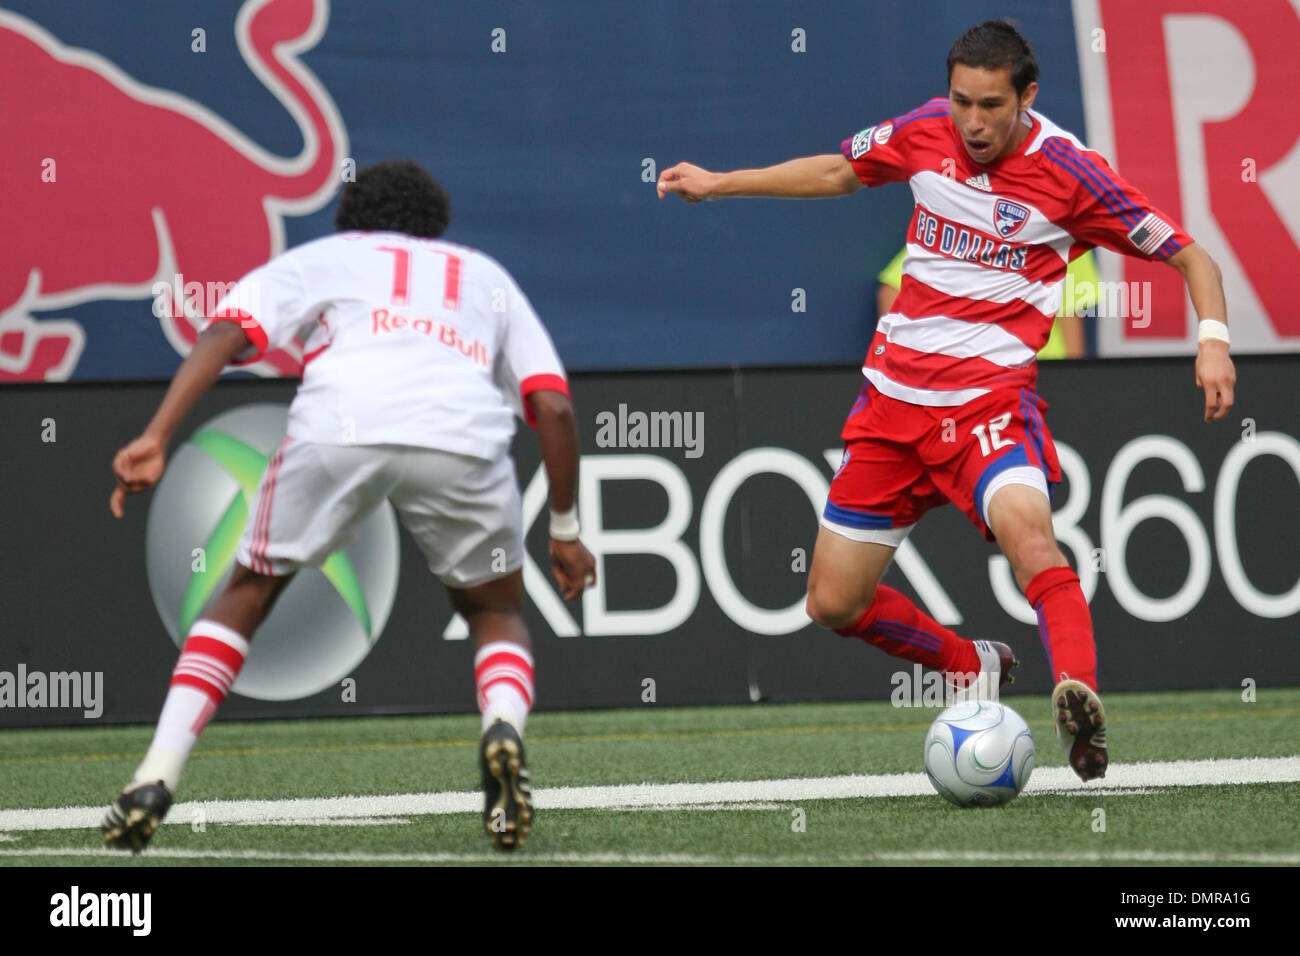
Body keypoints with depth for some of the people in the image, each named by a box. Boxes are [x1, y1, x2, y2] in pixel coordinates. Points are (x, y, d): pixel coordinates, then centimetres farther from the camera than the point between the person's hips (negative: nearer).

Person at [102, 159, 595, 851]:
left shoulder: (315, 260, 32)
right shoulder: (487, 277, 37)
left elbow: (226, 333, 12)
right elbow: (553, 407, 24)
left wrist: (155, 440, 3)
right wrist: (564, 531, 32)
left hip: (339, 424, -1)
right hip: (465, 433, 1)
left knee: (246, 594, 21)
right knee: (495, 609, 25)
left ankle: (156, 778, 7)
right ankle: (503, 728, -8)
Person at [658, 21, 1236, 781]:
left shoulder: (1067, 170, -11)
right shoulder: (925, 133, 0)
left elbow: (1190, 257, -6)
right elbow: (838, 173, 22)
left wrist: (1212, 339, -23)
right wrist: (719, 183, 22)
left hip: (989, 391, -5)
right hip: (894, 392, 5)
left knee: (1025, 526, -35)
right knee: (834, 603, 8)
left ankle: (1081, 700, -48)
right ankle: (975, 672, 30)